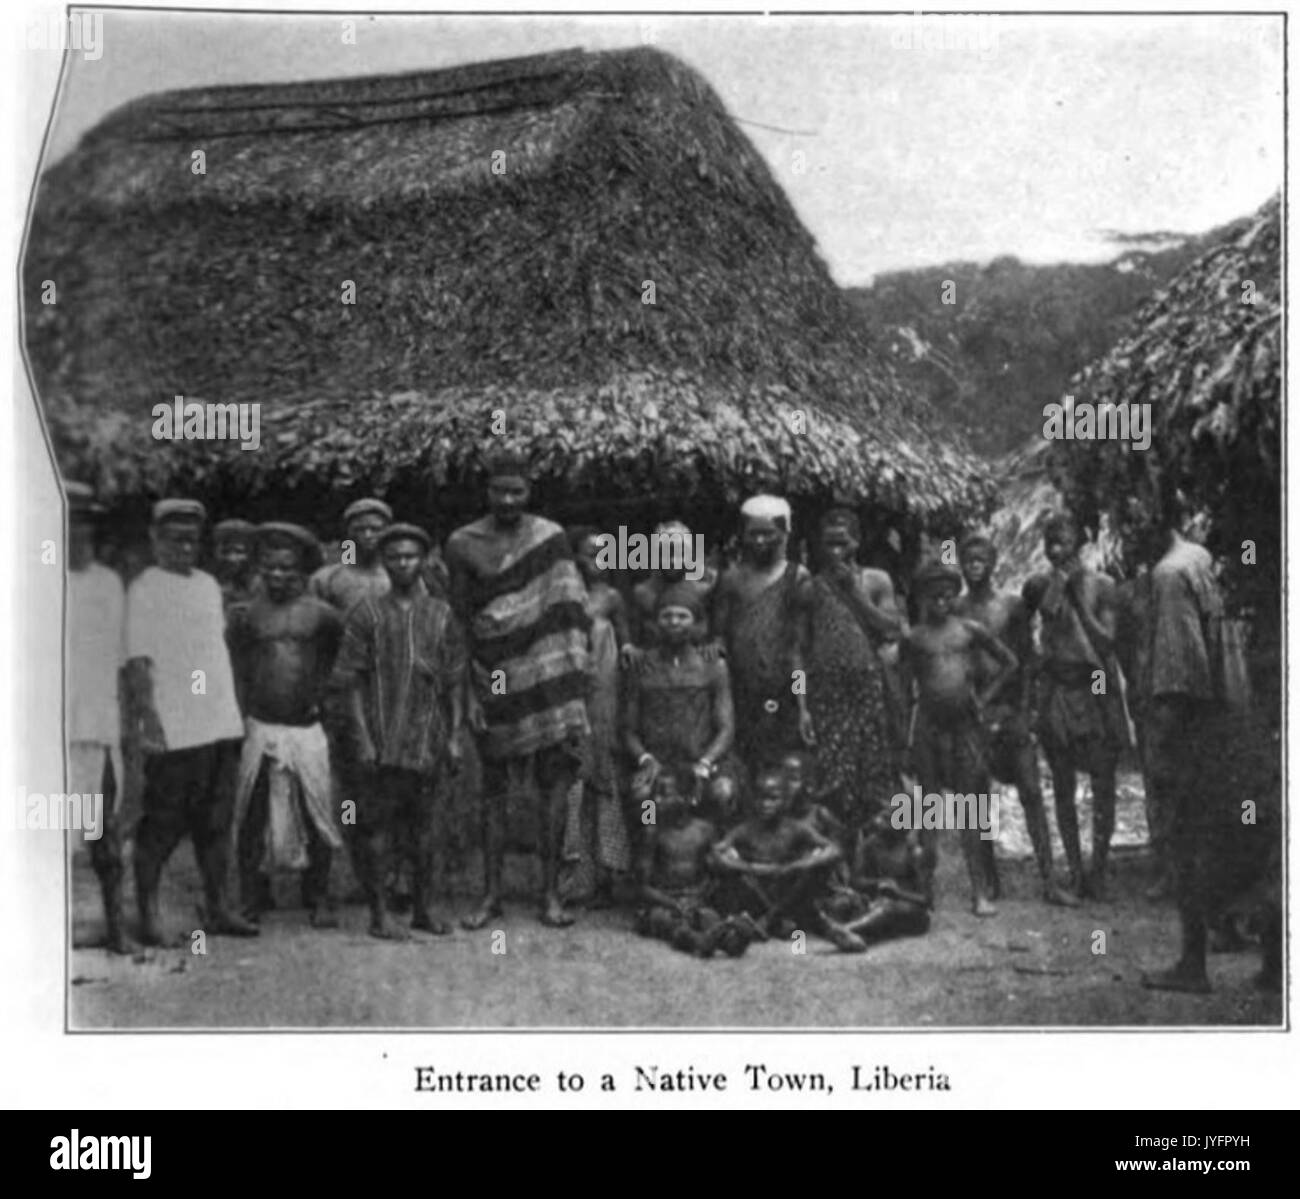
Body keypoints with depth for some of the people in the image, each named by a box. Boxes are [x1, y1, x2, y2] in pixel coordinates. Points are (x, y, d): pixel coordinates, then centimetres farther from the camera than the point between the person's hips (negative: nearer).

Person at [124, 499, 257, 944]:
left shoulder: (209, 585, 15)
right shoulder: (144, 589, -6)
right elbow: (138, 660, -11)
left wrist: (231, 711, 17)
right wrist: (146, 715, -19)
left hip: (218, 722, 7)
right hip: (173, 729, -7)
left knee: (215, 821, 11)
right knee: (161, 823, -2)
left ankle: (217, 909, 19)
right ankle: (148, 914, 6)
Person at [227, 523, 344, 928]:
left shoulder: (321, 615, 3)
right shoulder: (245, 615, 4)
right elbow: (236, 673, 8)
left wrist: (321, 693, 6)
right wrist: (244, 719, 2)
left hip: (308, 729, 0)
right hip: (260, 729, 0)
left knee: (317, 815, 0)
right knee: (253, 818, 3)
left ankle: (318, 900, 11)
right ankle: (250, 902, 12)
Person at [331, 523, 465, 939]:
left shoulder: (442, 614, 9)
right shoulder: (366, 612, 1)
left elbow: (455, 681, 10)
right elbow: (349, 681, -2)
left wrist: (454, 737, 4)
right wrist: (361, 737, -9)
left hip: (428, 741, 2)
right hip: (379, 741, -2)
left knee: (429, 829, 6)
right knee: (376, 827, 1)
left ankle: (424, 908, 18)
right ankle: (380, 913, 9)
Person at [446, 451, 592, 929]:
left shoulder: (550, 535, 3)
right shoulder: (463, 544, 3)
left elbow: (572, 602, 4)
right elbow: (458, 618, 4)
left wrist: (579, 657, -6)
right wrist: (469, 693, 0)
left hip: (548, 672, 0)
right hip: (494, 679, 0)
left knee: (556, 781, -2)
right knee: (493, 787, 5)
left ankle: (551, 893, 4)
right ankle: (491, 894, 11)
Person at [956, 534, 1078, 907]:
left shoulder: (1012, 604, 4)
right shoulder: (953, 609, 5)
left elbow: (1027, 658, 4)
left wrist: (1024, 707, -6)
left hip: (1011, 708, 0)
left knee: (1031, 793, -4)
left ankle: (1049, 881, -4)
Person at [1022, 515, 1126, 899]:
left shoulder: (1101, 585, -1)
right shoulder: (1040, 586, 3)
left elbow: (1106, 641, -6)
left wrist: (1079, 599, -12)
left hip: (1097, 687, -1)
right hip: (1057, 688, 1)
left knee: (1103, 783, -3)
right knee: (1063, 786, 3)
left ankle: (1097, 869, 4)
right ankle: (1074, 870, 9)